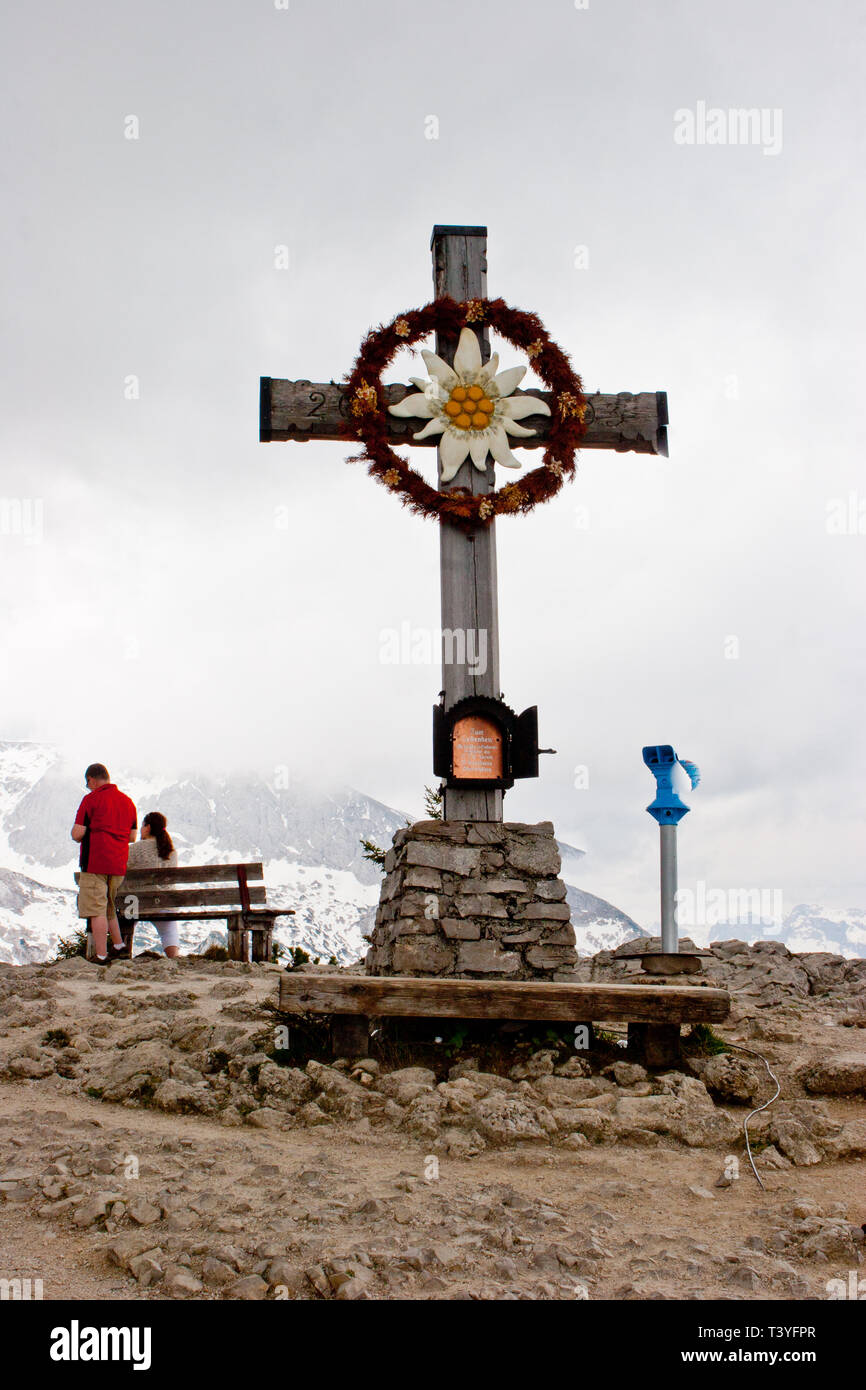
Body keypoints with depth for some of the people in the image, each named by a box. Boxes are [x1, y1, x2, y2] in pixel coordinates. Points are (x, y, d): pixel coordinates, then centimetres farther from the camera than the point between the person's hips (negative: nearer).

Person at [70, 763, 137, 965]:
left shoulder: (91, 799, -7)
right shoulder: (127, 801, 12)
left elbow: (77, 834, -10)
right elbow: (132, 837, 16)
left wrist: (78, 835, 11)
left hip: (95, 862, -7)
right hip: (118, 865, 7)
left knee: (96, 910, -3)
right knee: (109, 905, 22)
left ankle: (101, 955, -3)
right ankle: (118, 945, 19)